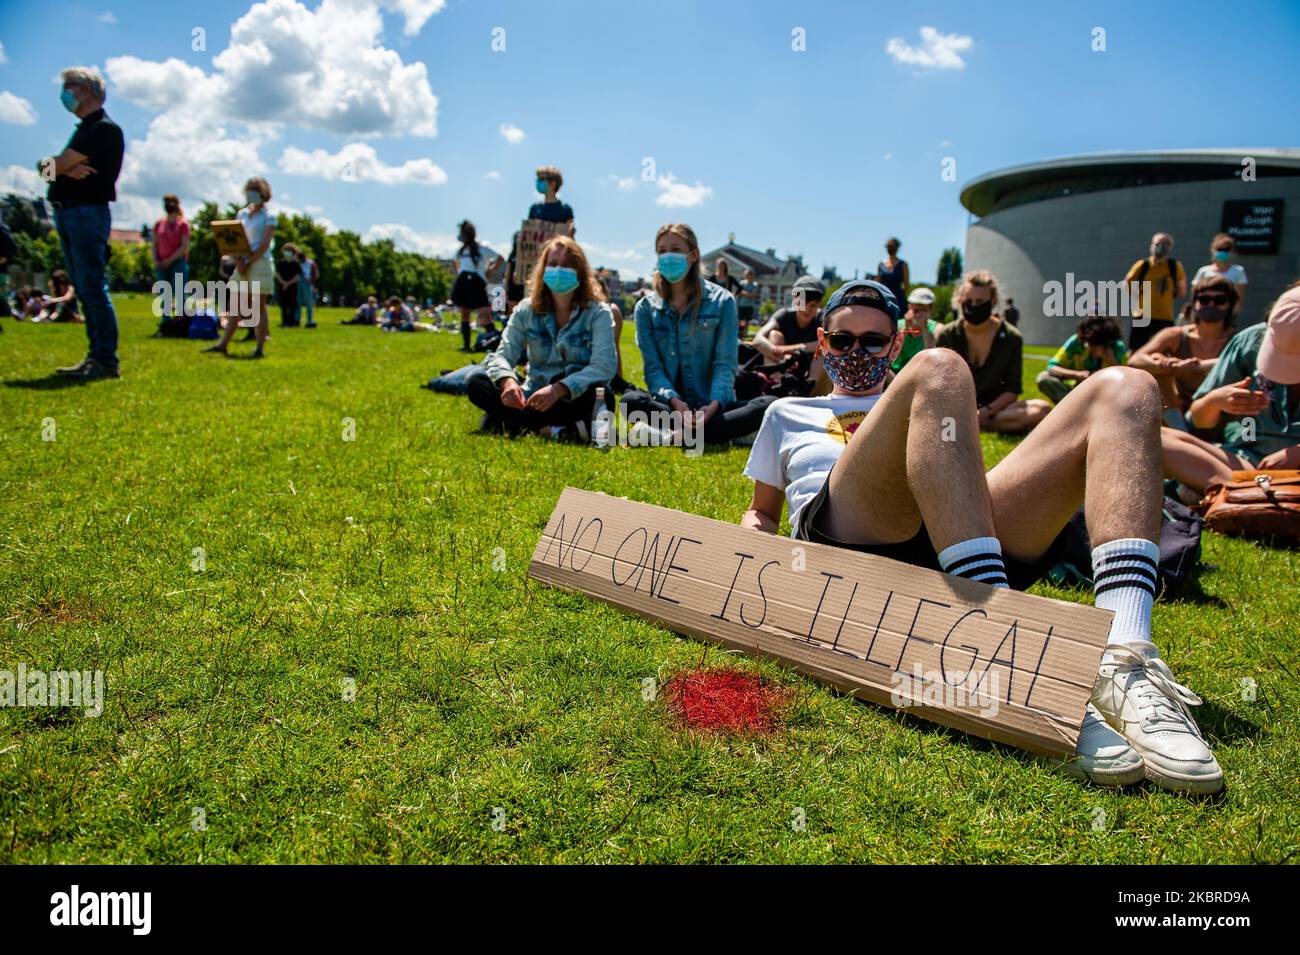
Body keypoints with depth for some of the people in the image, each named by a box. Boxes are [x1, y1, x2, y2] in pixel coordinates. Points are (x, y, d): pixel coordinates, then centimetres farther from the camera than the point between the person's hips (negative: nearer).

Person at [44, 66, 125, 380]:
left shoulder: (104, 129, -8)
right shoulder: (84, 130, 22)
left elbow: (58, 165, -13)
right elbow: (50, 167, 11)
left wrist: (52, 164, 9)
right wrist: (69, 169, -10)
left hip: (88, 213, -9)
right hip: (67, 214, 10)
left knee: (93, 290, -11)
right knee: (85, 292, 9)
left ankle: (107, 362, -11)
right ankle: (96, 355, 12)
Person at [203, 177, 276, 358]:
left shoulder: (268, 216, -1)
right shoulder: (241, 214, 15)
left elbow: (265, 244, -10)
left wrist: (249, 262, -14)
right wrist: (238, 261, -5)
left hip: (259, 264, -6)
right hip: (242, 265, 6)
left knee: (258, 307, -5)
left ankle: (260, 348, -3)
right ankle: (222, 345, 6)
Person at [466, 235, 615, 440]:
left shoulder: (598, 313, -6)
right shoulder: (527, 310, 4)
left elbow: (604, 367, -19)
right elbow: (503, 355, -4)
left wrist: (558, 389, -34)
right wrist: (508, 381, -30)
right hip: (533, 398, 3)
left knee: (601, 397, -37)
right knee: (476, 381, -18)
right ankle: (549, 429, -31)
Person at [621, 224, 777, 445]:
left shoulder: (722, 301, 3)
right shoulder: (646, 308, 8)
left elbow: (725, 363, -4)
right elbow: (652, 367, 0)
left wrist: (714, 405, -24)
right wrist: (674, 402, -21)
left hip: (712, 405, 0)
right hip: (668, 405, 0)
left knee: (769, 405, -27)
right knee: (631, 401, -32)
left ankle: (678, 435, -35)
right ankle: (729, 432, -32)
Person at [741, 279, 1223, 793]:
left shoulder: (915, 402, 41)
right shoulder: (787, 414, 37)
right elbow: (761, 511, 34)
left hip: (958, 549, 4)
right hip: (843, 541, -3)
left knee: (1124, 388, -12)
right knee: (937, 369, -28)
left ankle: (1125, 660, -37)